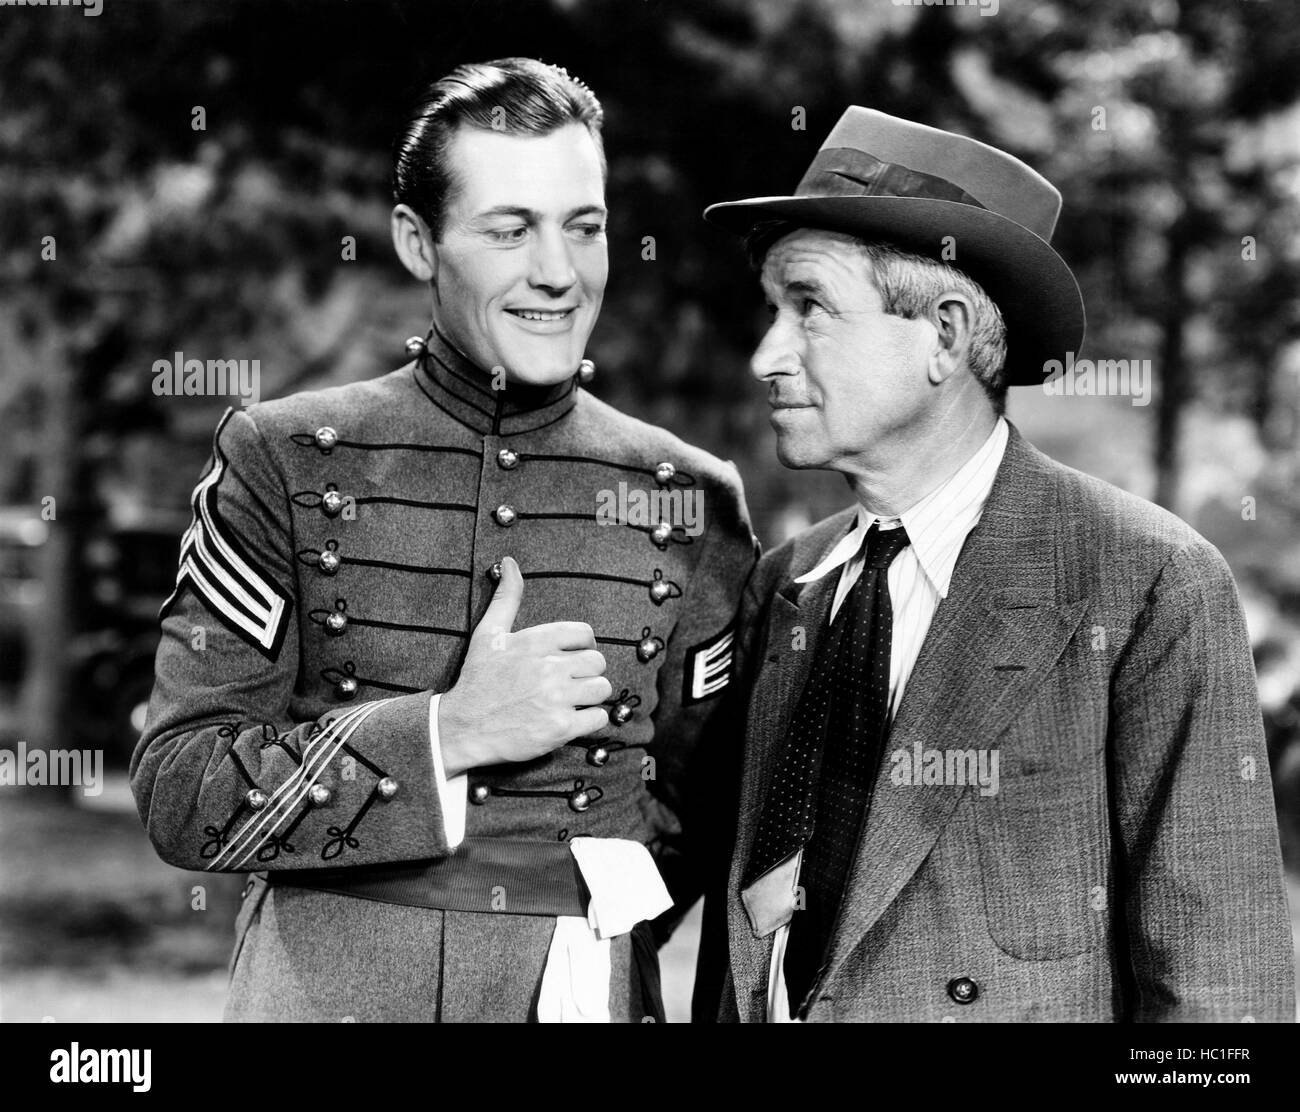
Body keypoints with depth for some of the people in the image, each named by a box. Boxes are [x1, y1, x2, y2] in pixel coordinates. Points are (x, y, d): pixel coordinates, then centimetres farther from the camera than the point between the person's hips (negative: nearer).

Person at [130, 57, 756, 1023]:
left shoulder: (692, 502, 0)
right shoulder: (280, 461, -4)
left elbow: (703, 808, 8)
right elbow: (179, 799, -8)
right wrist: (447, 734, -18)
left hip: (589, 990, 1)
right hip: (324, 987, -1)